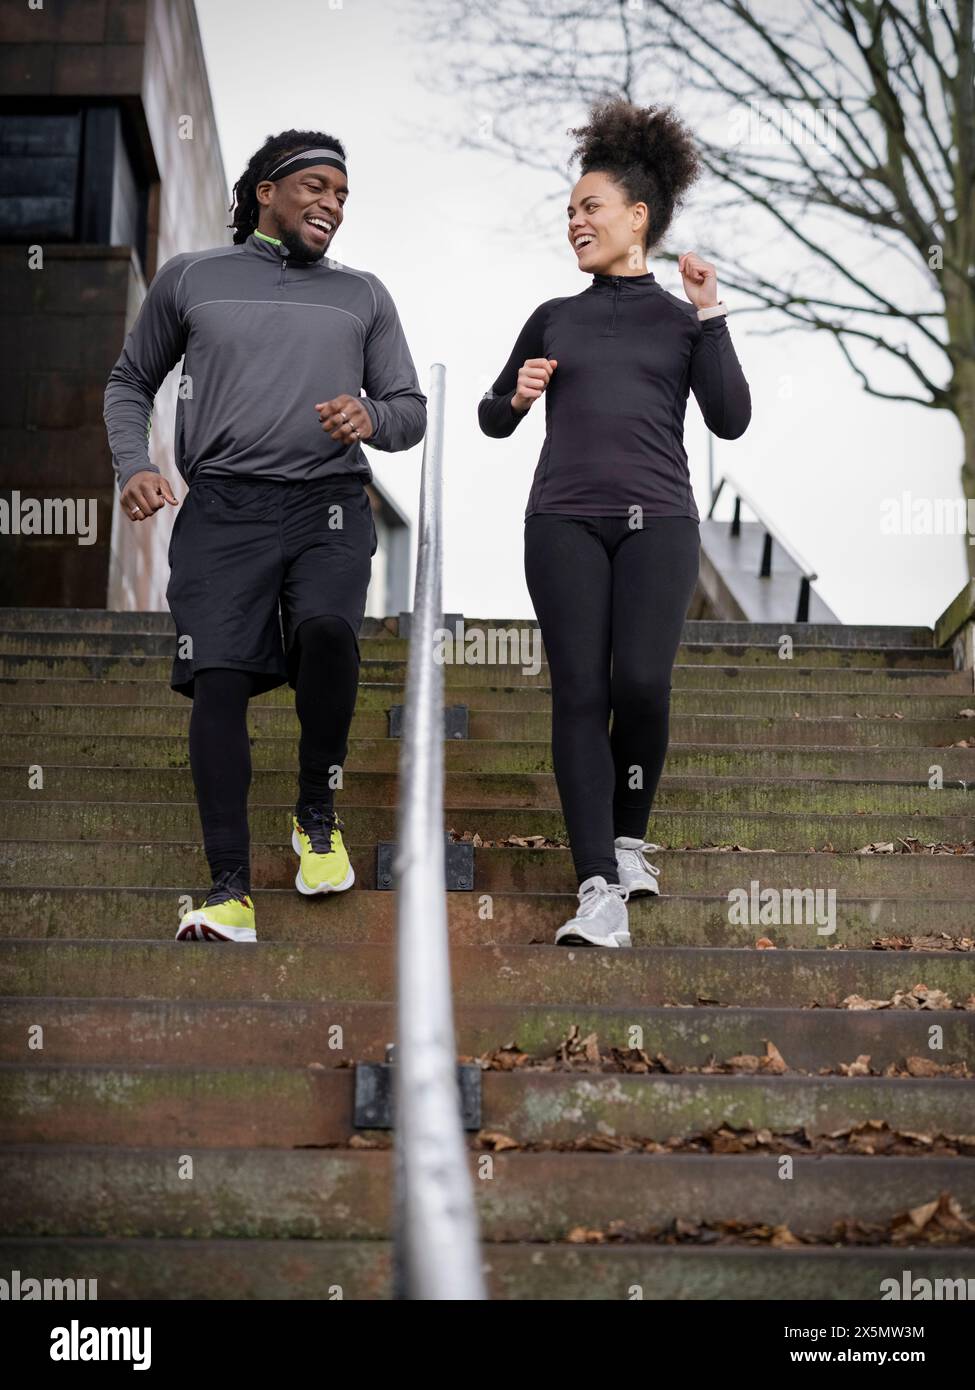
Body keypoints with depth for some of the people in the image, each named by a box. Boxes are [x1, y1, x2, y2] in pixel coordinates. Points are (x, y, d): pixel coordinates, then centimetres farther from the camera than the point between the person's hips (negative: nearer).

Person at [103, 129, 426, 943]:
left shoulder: (363, 295, 18)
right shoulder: (189, 278, 13)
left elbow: (411, 411, 16)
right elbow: (130, 382, 20)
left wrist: (371, 418, -8)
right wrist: (133, 466, 2)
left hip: (329, 507, 0)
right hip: (223, 508, 0)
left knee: (326, 629, -28)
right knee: (218, 681, -11)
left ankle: (317, 818, -6)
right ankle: (231, 890, -5)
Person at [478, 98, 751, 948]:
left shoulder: (682, 318, 12)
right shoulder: (553, 320, 17)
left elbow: (731, 420, 1)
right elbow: (492, 420, 23)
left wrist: (711, 315, -3)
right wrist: (516, 397, 0)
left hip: (657, 523, -1)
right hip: (564, 521, 2)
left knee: (642, 683, -16)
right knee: (580, 692, -9)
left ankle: (629, 838, 11)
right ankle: (601, 892, -10)